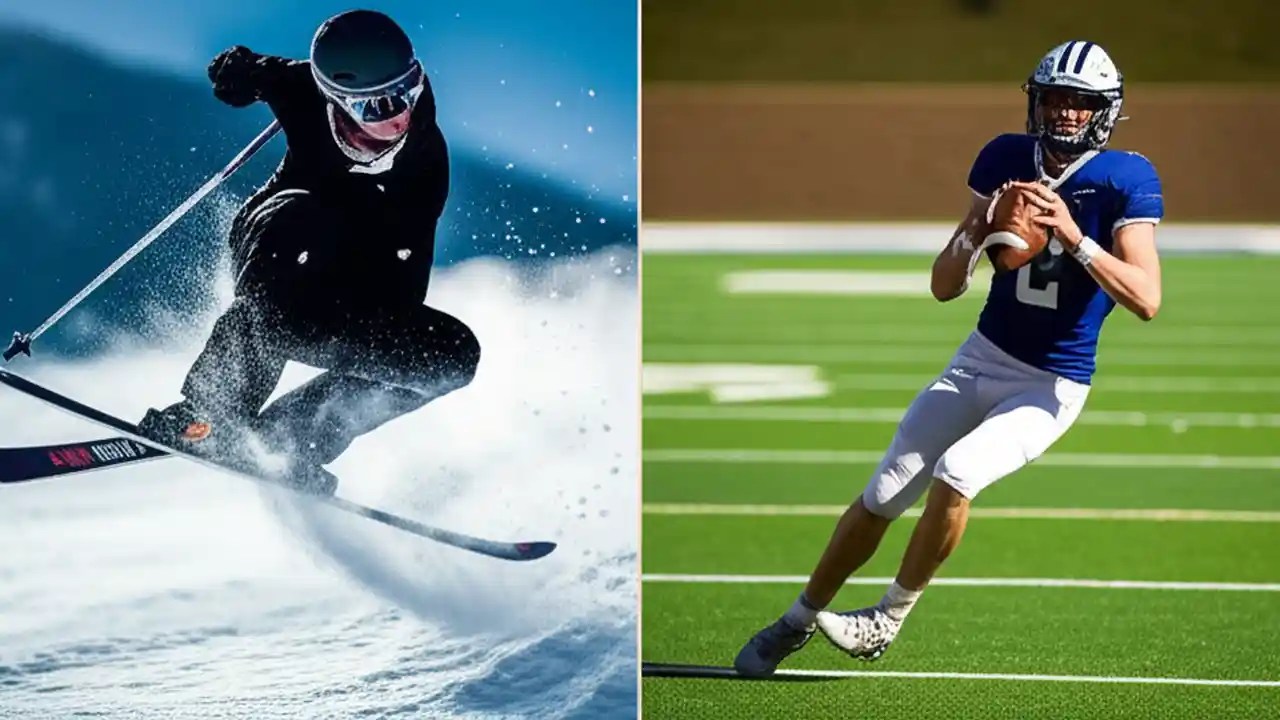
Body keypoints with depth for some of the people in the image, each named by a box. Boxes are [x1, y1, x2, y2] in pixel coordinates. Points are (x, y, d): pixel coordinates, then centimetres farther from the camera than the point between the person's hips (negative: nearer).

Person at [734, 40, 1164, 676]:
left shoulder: (1126, 180, -13)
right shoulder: (1006, 159, -2)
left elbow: (1146, 300, -23)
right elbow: (945, 287, 0)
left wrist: (1074, 237, -31)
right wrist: (975, 231, -21)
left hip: (1050, 388, -4)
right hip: (981, 360, 4)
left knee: (956, 472, -27)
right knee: (882, 497, 2)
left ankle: (889, 619, -9)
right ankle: (798, 622, 20)